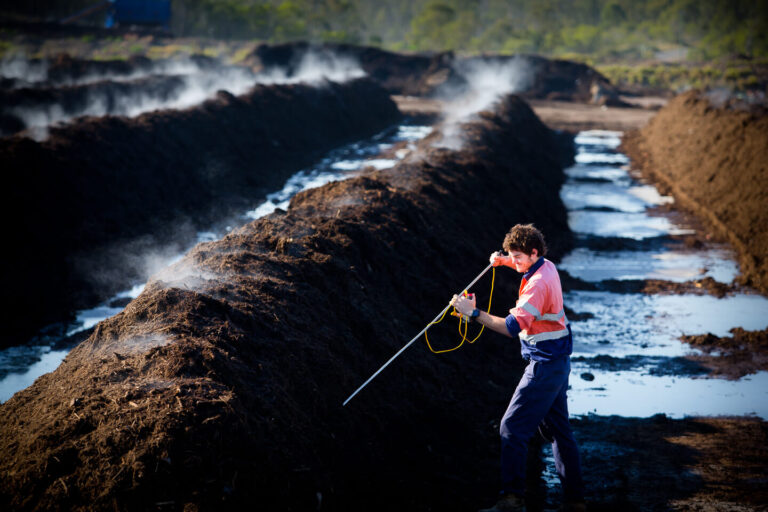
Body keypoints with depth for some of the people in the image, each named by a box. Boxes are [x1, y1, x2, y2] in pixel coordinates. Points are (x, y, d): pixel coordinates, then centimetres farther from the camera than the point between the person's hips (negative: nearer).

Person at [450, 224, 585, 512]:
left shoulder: (538, 283, -22)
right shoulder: (547, 267, 7)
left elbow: (512, 328, -30)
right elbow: (525, 265, 36)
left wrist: (474, 313, -30)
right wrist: (504, 261, 22)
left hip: (545, 366, -10)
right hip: (557, 362, 10)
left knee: (513, 428, -8)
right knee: (557, 429, 15)